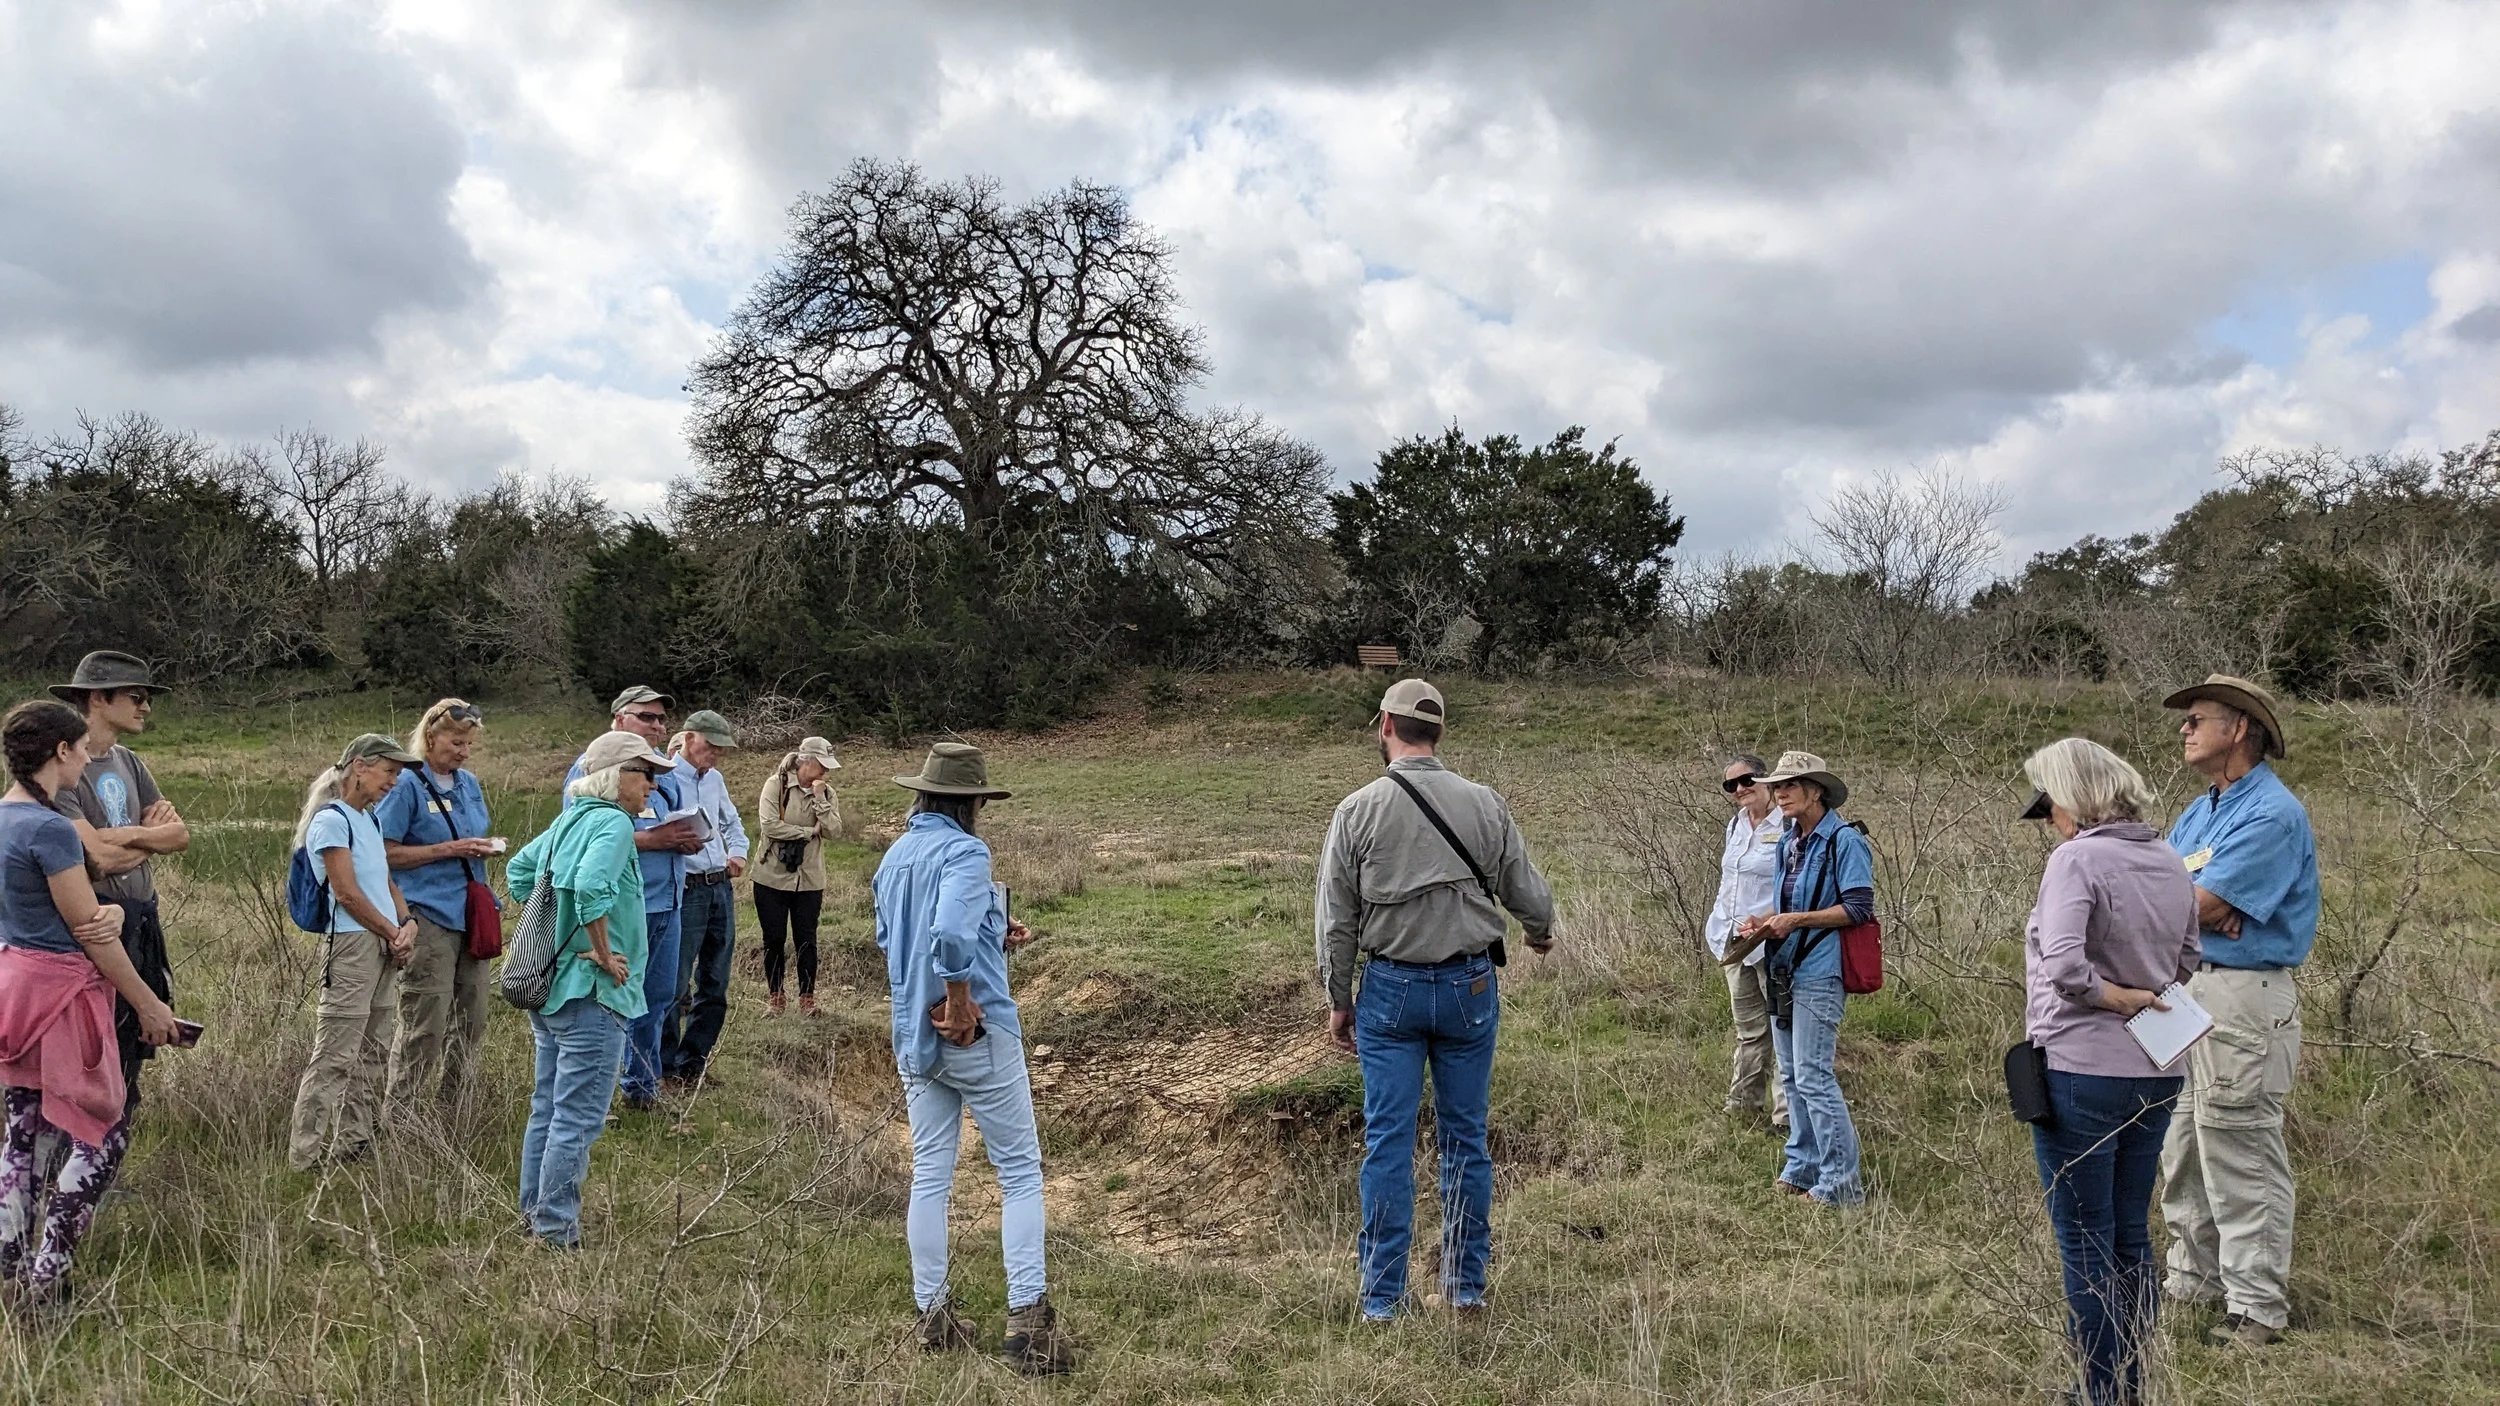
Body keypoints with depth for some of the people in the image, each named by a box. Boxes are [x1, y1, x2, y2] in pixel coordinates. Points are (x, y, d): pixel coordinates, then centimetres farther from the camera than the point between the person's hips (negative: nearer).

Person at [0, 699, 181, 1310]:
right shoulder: (50, 828, -20)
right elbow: (89, 933, -15)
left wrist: (110, 911, -14)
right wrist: (149, 1005, -7)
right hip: (59, 990, -9)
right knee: (104, 1131, 2)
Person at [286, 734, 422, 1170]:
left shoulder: (368, 819, 19)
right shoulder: (331, 819, -9)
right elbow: (347, 893, -13)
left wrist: (407, 923, 2)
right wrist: (392, 933, -6)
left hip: (385, 946, 9)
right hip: (352, 943, -9)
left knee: (373, 1055, 12)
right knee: (335, 1058, -8)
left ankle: (353, 1143, 19)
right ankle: (304, 1157, -4)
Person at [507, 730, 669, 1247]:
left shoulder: (569, 819, 12)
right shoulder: (613, 822, -16)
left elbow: (519, 869, 22)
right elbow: (591, 887, -32)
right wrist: (603, 953, -20)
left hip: (549, 988, 10)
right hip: (590, 995, -10)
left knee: (546, 1108, 18)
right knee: (577, 1118, -2)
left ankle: (533, 1215, 29)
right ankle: (556, 1232, 3)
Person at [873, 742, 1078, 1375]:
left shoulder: (894, 856, 7)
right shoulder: (963, 851, -17)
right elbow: (951, 932, -34)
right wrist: (961, 1005, -21)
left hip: (914, 1037, 7)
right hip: (976, 1034, -7)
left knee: (929, 1174, 13)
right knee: (1020, 1175, 3)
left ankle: (934, 1314, 18)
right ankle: (1027, 1318, 1)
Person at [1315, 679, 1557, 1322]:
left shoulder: (1358, 810, -6)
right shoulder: (1484, 804, -3)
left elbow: (1336, 919, -3)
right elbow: (1528, 893, 6)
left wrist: (1339, 1000, 8)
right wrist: (1542, 933, 29)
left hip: (1390, 989, -1)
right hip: (1470, 986, 1)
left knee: (1387, 1142, 4)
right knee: (1465, 1138, 11)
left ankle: (1382, 1297, 9)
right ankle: (1466, 1285, 20)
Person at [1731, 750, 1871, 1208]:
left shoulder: (1844, 841, -11)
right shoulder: (1788, 841, 14)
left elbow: (1859, 908, -15)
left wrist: (1796, 920, -18)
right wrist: (1764, 923, 6)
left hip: (1818, 974, -9)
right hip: (1783, 971, 9)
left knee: (1814, 1077, -8)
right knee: (1792, 1075, 14)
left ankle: (1841, 1182, 1)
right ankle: (1802, 1167, 25)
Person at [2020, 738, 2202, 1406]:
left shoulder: (2077, 858, -17)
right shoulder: (2170, 861, 7)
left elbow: (2063, 967, -28)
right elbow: (2187, 964, 17)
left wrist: (2118, 997, -13)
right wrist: (2144, 998, 8)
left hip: (2082, 1070, -8)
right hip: (2155, 1072, 8)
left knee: (2086, 1243, 5)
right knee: (2132, 1235, 18)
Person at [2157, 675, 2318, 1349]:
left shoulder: (2273, 813, -14)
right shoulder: (2198, 812, 16)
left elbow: (2202, 908, -20)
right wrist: (2201, 906, -13)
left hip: (2243, 997, -9)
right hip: (2184, 992, 10)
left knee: (2241, 1161, -3)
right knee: (2182, 1153, 16)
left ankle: (2258, 1309, 6)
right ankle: (2193, 1281, 27)